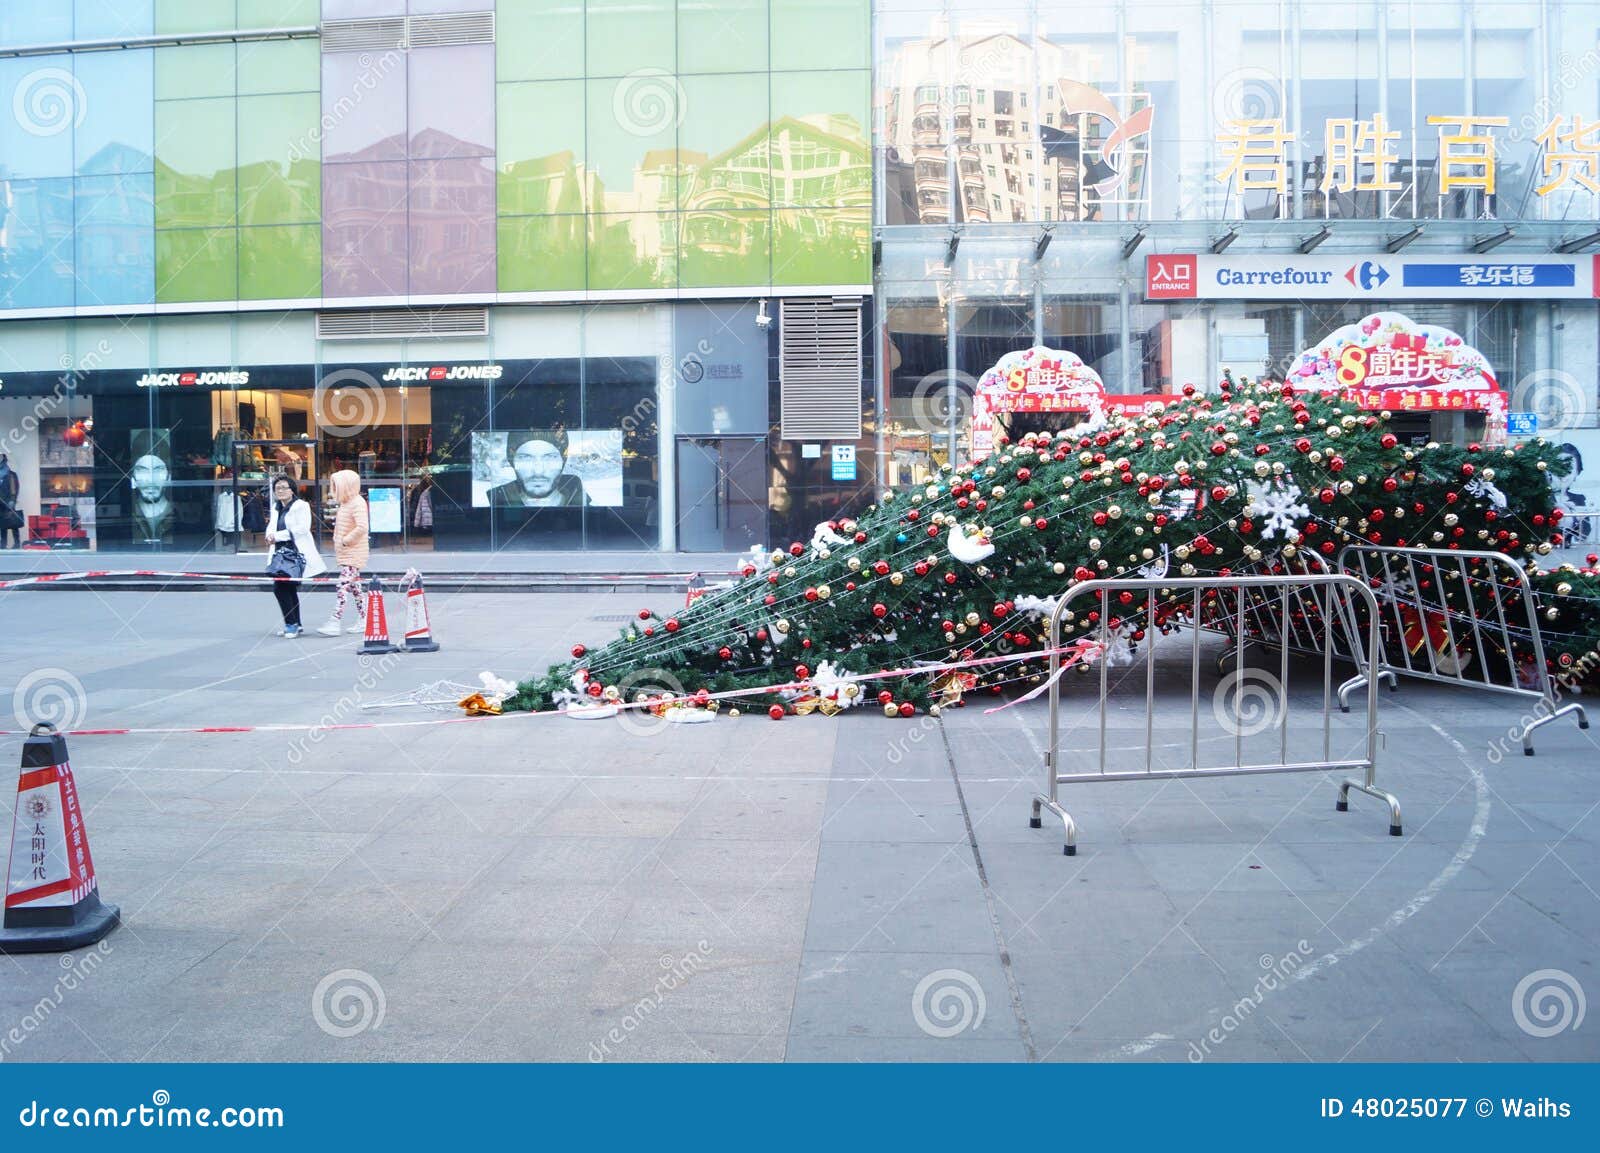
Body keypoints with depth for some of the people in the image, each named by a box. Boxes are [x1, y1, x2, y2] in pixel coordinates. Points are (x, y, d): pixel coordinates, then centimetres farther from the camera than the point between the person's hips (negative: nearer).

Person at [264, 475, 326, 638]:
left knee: (279, 587, -14)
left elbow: (303, 528, -17)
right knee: (289, 588, 13)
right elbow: (272, 526, 20)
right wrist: (270, 535, -5)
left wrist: (278, 536, -18)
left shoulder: (301, 506, -7)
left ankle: (291, 624, -6)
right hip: (281, 553, 8)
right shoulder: (276, 508, 18)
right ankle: (295, 625, 22)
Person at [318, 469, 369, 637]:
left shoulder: (357, 503, -15)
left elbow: (362, 527, -26)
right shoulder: (345, 503, 15)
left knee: (343, 586, -13)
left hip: (353, 553, -10)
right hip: (345, 553, 10)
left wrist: (345, 541, -20)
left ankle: (335, 622, -15)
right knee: (354, 586, 13)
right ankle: (363, 620, 19)